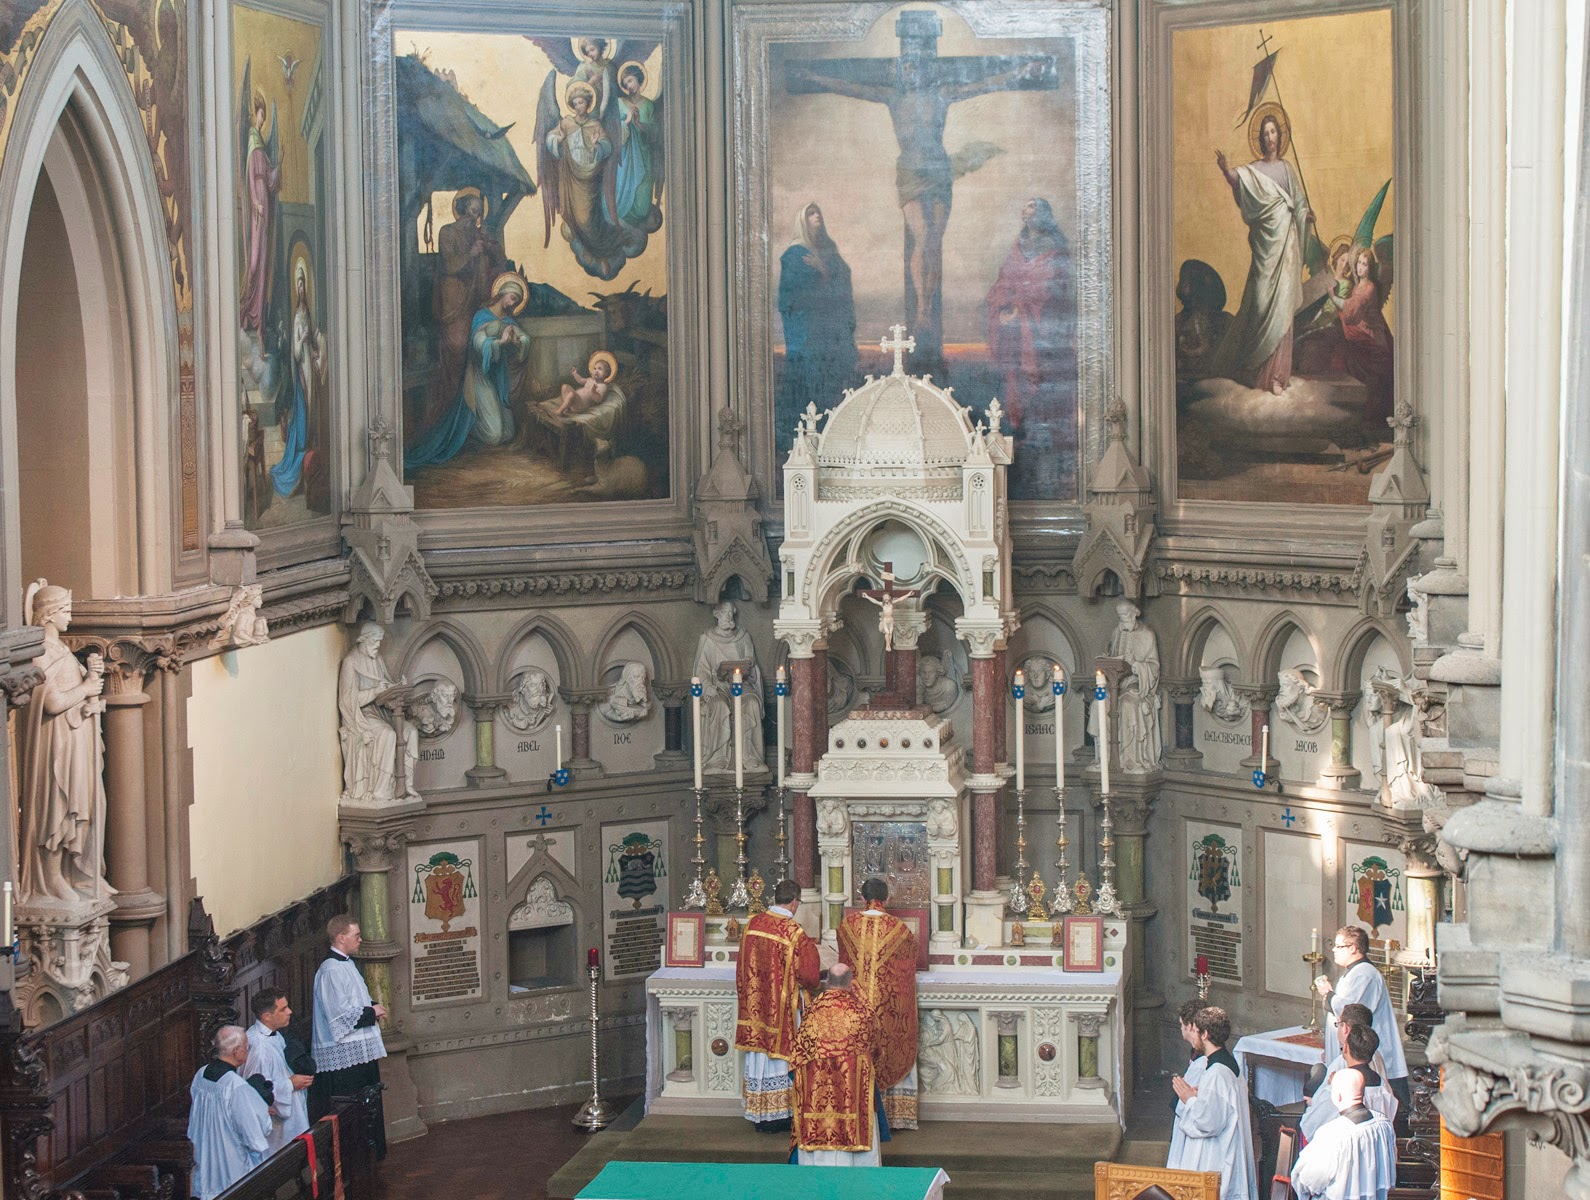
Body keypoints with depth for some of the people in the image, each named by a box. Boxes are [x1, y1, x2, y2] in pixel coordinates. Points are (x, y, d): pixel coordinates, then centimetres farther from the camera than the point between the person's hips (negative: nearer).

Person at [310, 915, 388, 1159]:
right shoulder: (331, 970, -17)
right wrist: (371, 1013, -11)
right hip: (343, 1054, -11)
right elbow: (340, 1014, -22)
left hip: (360, 1050, 11)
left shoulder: (346, 965, 14)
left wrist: (373, 1011, 6)